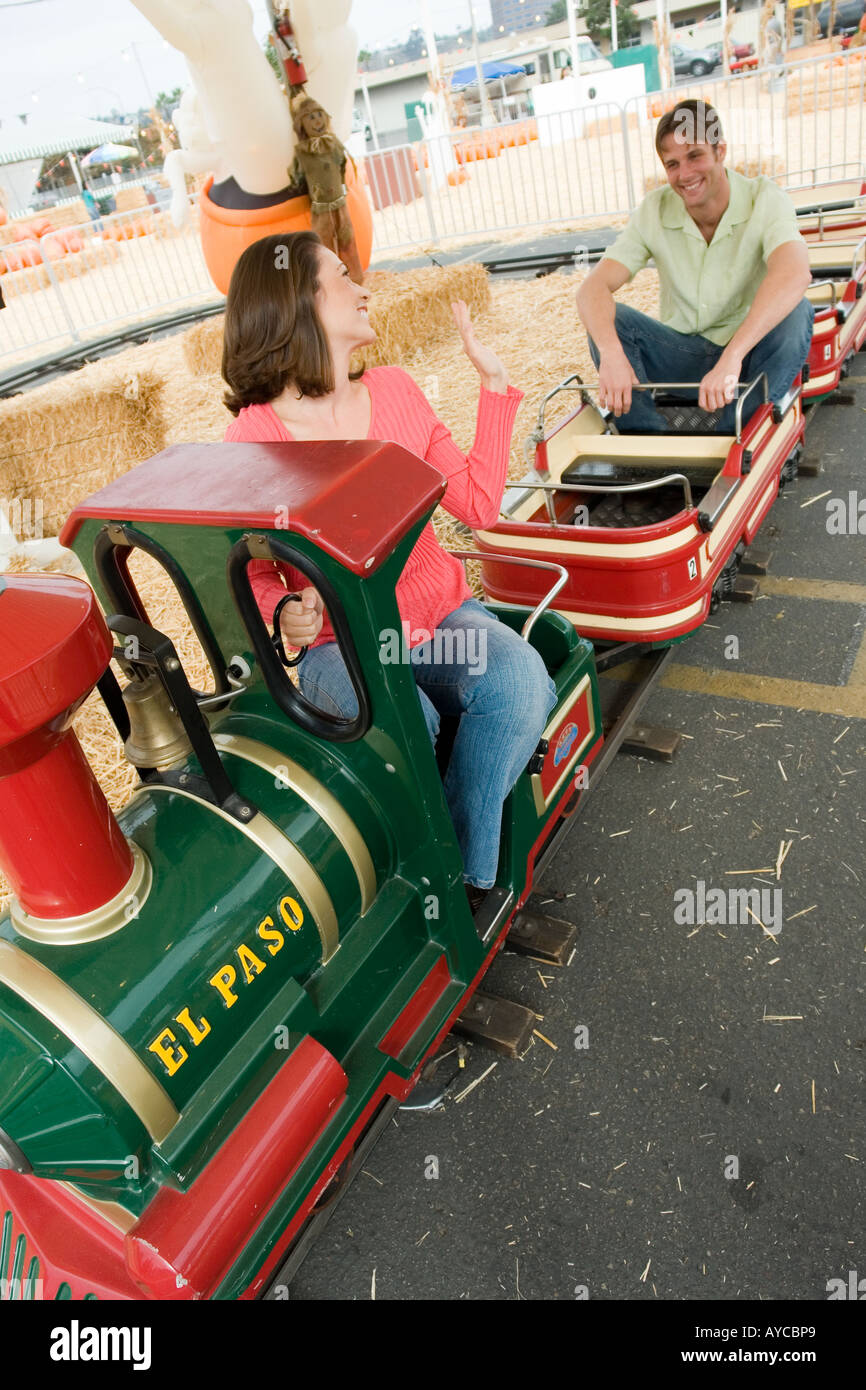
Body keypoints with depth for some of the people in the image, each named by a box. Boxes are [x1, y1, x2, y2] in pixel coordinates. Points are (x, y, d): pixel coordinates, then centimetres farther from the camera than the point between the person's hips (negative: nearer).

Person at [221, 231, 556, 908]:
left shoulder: (393, 389, 6)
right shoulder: (253, 440, -8)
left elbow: (478, 505, 5)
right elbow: (253, 573, 0)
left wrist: (494, 382, 7)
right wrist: (284, 613, -23)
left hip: (438, 614, 4)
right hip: (335, 648, -4)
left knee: (521, 679, -26)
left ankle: (468, 874, -11)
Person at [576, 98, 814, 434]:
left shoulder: (764, 199, -13)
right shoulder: (654, 211, -5)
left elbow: (795, 274, -34)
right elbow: (593, 287, -17)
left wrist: (731, 357, -49)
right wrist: (611, 354, -39)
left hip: (751, 356, -2)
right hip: (683, 361, 2)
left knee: (795, 313, -32)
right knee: (608, 318, -20)